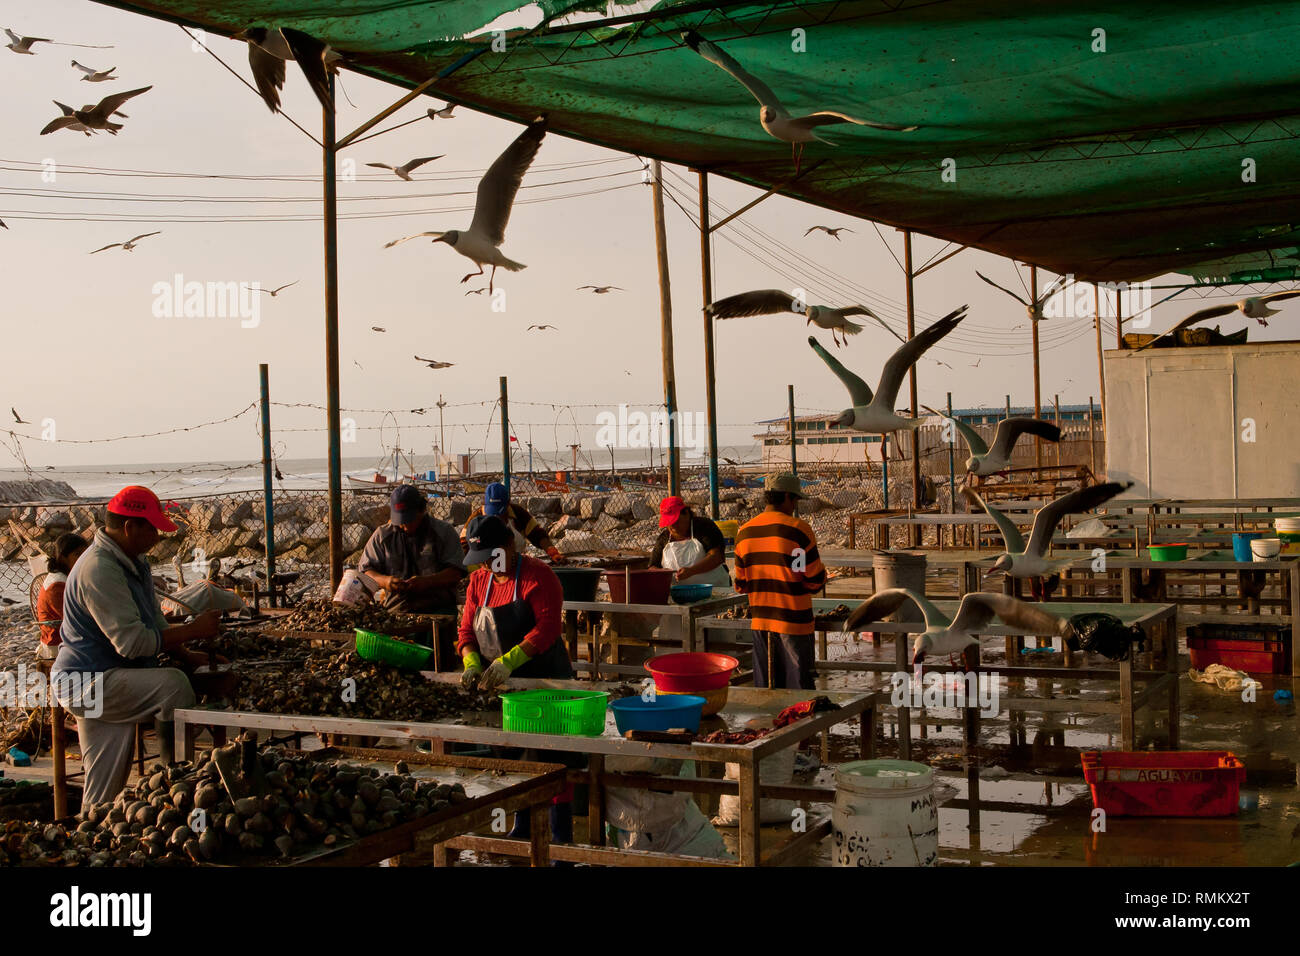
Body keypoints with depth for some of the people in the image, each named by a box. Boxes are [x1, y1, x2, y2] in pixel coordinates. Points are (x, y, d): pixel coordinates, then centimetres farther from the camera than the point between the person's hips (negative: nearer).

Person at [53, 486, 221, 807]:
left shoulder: (134, 561, 12)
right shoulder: (100, 570, -22)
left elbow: (155, 624, 20)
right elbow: (133, 642, -28)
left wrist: (189, 656, 6)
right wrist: (193, 630, -21)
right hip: (89, 682, -11)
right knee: (173, 684, -26)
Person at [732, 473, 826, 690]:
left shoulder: (744, 531, 4)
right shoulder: (798, 529, -12)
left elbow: (741, 584, 9)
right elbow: (816, 580, -9)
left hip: (759, 620, 5)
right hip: (793, 618, -5)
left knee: (764, 686, 11)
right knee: (798, 684, 2)